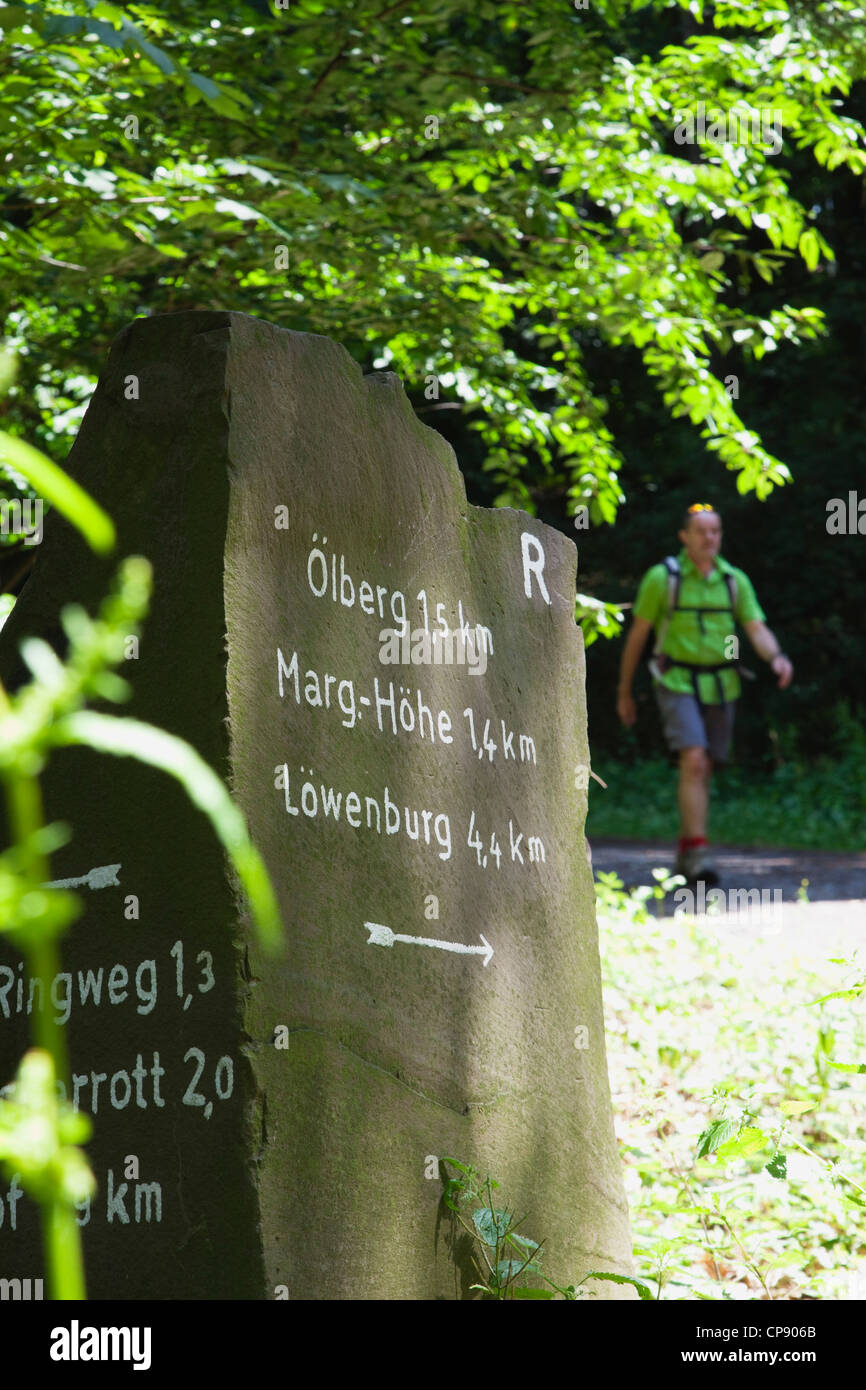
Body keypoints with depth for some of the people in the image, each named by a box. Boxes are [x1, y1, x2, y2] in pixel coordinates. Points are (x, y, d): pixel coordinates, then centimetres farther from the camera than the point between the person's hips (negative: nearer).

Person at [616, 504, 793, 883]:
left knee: (702, 772, 9)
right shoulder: (662, 578, -5)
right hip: (677, 684, -4)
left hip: (720, 687, 4)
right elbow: (637, 635, 2)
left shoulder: (735, 581, 5)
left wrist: (776, 658, -24)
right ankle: (696, 855, -25)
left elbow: (757, 629, -2)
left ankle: (684, 855, 23)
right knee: (694, 762, -21)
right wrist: (624, 692, 6)